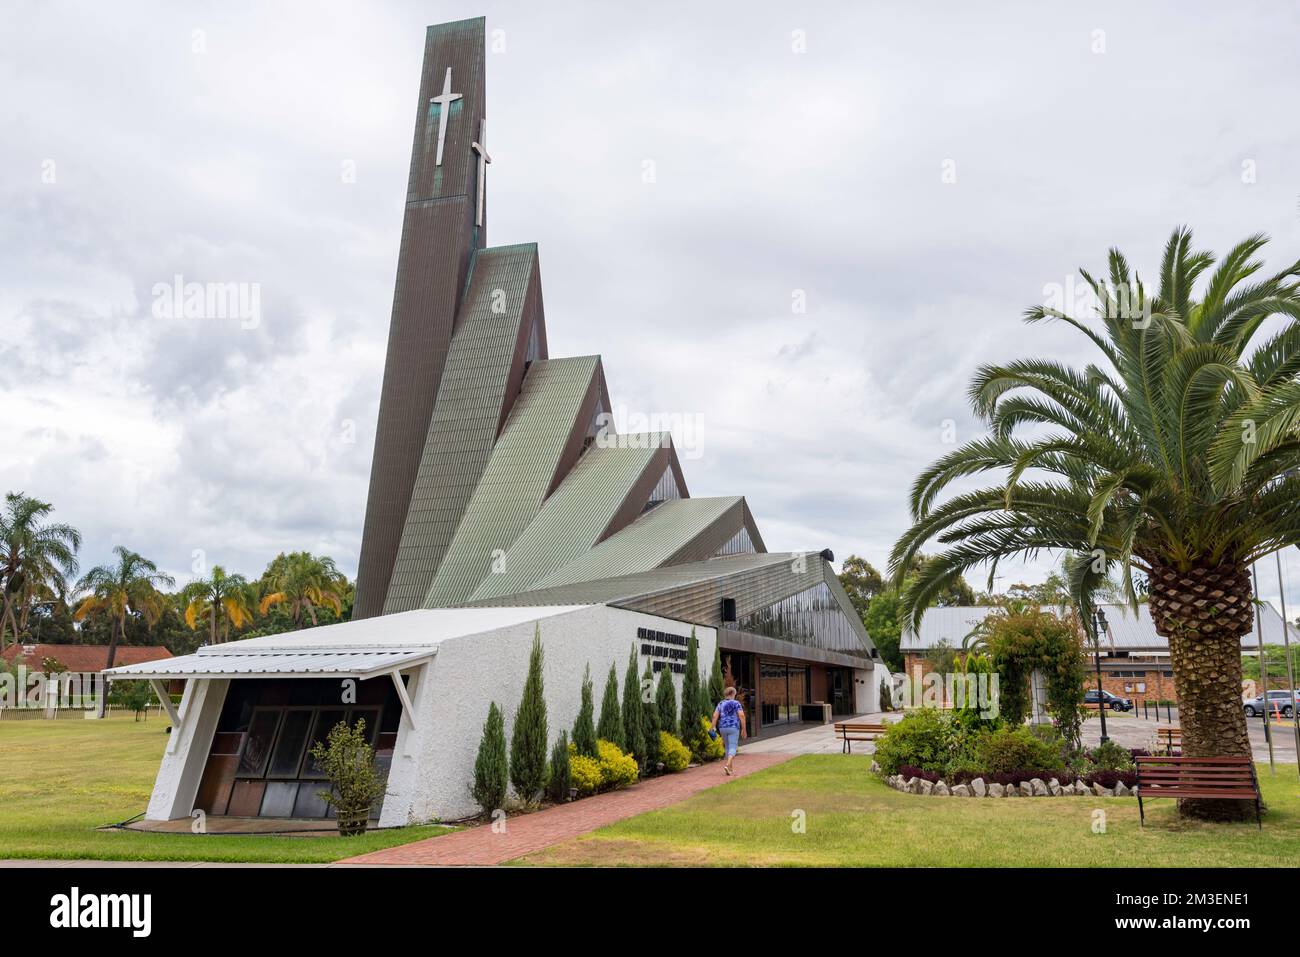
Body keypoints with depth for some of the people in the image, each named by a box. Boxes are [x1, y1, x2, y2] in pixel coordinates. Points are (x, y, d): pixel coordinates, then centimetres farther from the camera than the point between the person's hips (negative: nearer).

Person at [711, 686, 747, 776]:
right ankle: (727, 765, -31)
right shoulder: (736, 703, -3)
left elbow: (715, 716, -2)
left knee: (728, 748, 19)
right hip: (733, 728, -5)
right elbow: (742, 716, -11)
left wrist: (713, 728, -7)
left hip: (723, 728, 5)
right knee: (732, 749, -7)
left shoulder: (720, 704, 10)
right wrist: (744, 729, -6)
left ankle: (730, 769, 21)